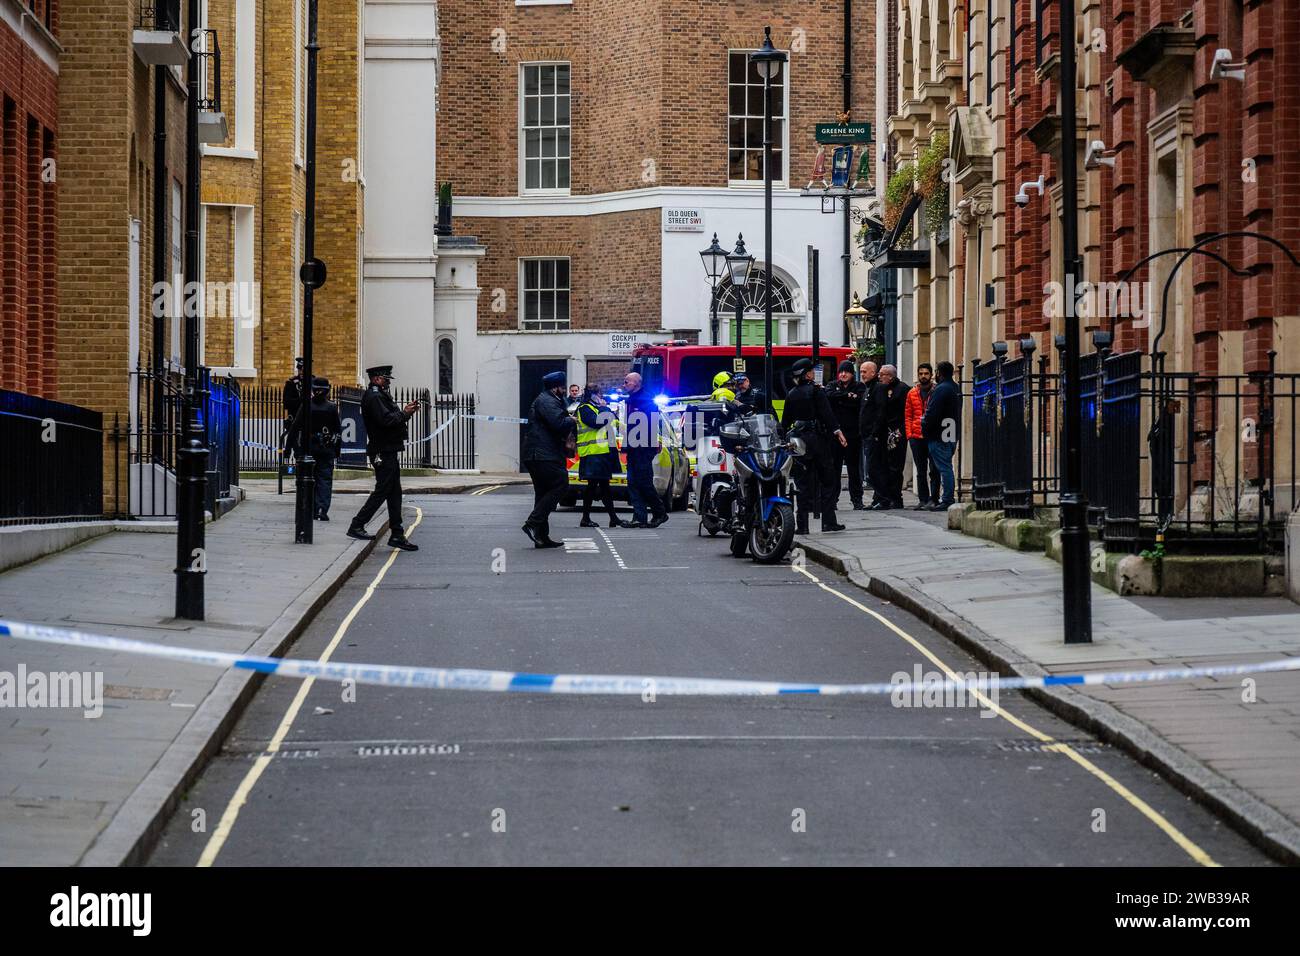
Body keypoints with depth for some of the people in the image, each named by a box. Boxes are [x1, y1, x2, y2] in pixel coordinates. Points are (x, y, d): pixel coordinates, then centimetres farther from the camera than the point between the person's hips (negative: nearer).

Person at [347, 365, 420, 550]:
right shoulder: (373, 397, -14)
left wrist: (406, 412, 6)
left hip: (388, 452, 11)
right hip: (383, 453, -11)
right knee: (381, 491, -7)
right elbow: (385, 420, -24)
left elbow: (391, 419, 19)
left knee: (394, 493, 8)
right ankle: (357, 526, 0)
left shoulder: (380, 395, 19)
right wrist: (404, 413, -12)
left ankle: (397, 535, 9)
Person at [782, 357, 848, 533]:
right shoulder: (815, 390, -8)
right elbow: (826, 413, -16)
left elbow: (785, 421, 14)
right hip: (817, 438, -5)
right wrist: (837, 431, -17)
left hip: (799, 439, 5)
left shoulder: (791, 394, 8)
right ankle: (828, 521, 0)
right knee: (827, 481, 3)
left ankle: (802, 524, 2)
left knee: (804, 483, 7)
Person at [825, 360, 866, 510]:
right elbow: (828, 396, -10)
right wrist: (847, 396, -10)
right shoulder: (833, 385, 13)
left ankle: (857, 500, 6)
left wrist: (840, 400, -8)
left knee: (854, 468, 1)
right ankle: (832, 499, 7)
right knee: (834, 467, 2)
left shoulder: (858, 387, 8)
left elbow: (859, 401, -11)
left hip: (853, 433, -1)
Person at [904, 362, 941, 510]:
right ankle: (923, 499, 12)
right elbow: (907, 416, 14)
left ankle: (933, 499, -5)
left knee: (934, 470, -6)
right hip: (916, 437, 4)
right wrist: (909, 434, 2)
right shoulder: (912, 393, 12)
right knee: (921, 471, 8)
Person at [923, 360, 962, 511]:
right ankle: (948, 499, 15)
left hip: (939, 436, -9)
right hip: (952, 435, 10)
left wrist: (925, 429, -6)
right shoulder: (955, 388, 16)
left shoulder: (941, 389, -15)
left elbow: (932, 413, -20)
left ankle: (947, 500, -10)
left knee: (944, 468, -9)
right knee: (946, 467, 14)